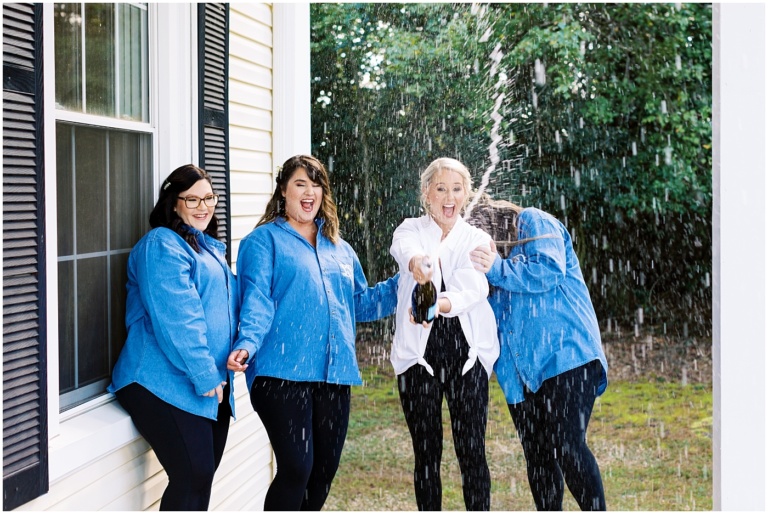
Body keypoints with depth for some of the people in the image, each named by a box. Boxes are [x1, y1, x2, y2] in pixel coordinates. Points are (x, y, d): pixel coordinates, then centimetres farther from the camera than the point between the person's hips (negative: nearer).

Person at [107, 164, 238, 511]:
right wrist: (204, 375, -20)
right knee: (192, 478, -15)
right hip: (167, 385, -9)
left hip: (212, 384, 9)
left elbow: (227, 309, 30)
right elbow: (176, 318, -18)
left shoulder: (211, 248, 20)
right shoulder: (161, 245, -9)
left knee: (201, 478, 8)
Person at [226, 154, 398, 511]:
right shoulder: (264, 240, 2)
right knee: (296, 469, -13)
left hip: (333, 374, 6)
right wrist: (247, 344, -26)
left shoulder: (339, 249, 21)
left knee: (325, 468, 10)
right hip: (283, 372, -6)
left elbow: (359, 303, 24)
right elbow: (257, 300, -10)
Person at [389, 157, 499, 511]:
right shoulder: (410, 230, 6)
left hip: (466, 353, 0)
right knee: (426, 452, 5)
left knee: (472, 451, -1)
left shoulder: (477, 240, 8)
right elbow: (404, 248, -21)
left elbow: (476, 288, -12)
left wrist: (441, 305, -35)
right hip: (419, 353, 0)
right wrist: (416, 260, -47)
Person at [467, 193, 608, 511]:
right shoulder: (477, 250, 22)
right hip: (519, 373, 8)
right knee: (537, 457, 8)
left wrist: (497, 268, -17)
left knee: (567, 447, -16)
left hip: (565, 357, -8)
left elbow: (550, 271, -16)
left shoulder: (532, 222, 1)